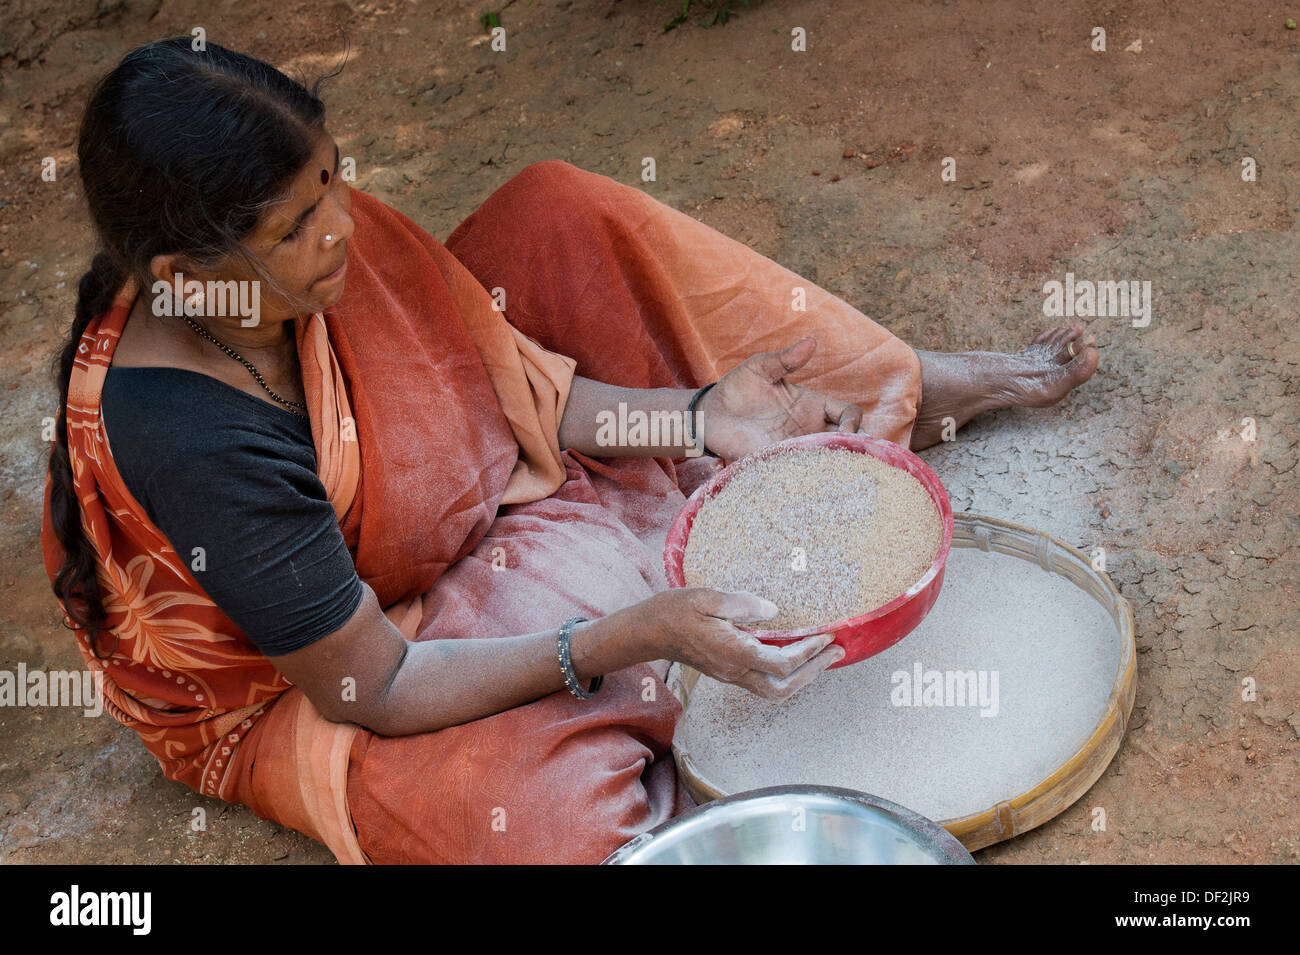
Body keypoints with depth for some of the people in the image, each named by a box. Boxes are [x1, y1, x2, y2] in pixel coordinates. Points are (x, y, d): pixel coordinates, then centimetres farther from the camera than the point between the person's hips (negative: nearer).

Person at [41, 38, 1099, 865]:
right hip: (299, 688, -7)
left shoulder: (316, 233, -18)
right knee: (545, 814, -38)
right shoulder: (186, 443, -37)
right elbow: (374, 688, -30)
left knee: (560, 216, -3)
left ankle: (920, 385, 8)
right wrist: (628, 635, -38)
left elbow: (508, 390, -5)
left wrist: (702, 414, -17)